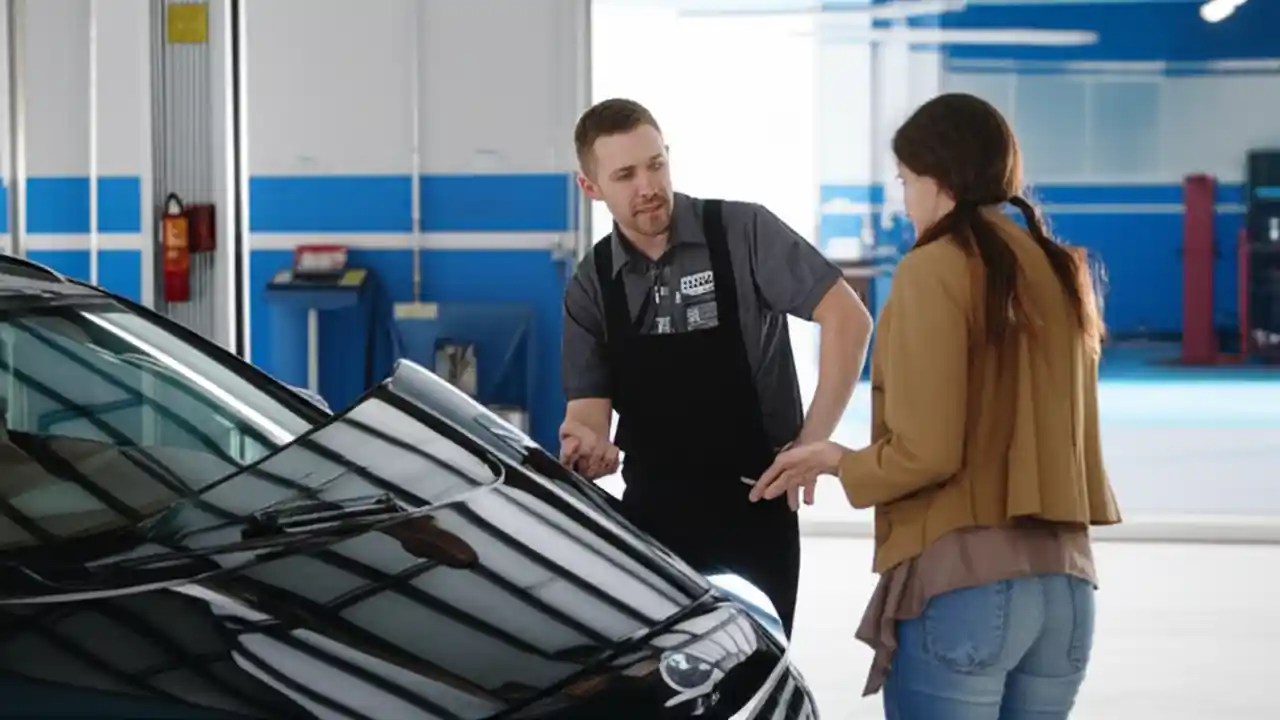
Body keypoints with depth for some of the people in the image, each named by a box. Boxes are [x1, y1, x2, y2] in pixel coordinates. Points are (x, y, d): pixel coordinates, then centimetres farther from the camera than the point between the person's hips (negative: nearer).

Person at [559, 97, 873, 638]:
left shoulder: (744, 232, -7)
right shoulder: (590, 286, 5)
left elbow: (847, 318, -11)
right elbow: (588, 403, 2)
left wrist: (812, 443, -16)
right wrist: (586, 439, -23)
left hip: (755, 507, -3)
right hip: (652, 513, 3)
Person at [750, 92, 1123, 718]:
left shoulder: (935, 269, -8)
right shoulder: (1058, 273, 10)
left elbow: (924, 453, -12)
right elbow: (1044, 438, 14)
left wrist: (838, 462, 4)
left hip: (961, 583, -7)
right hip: (1064, 583, 7)